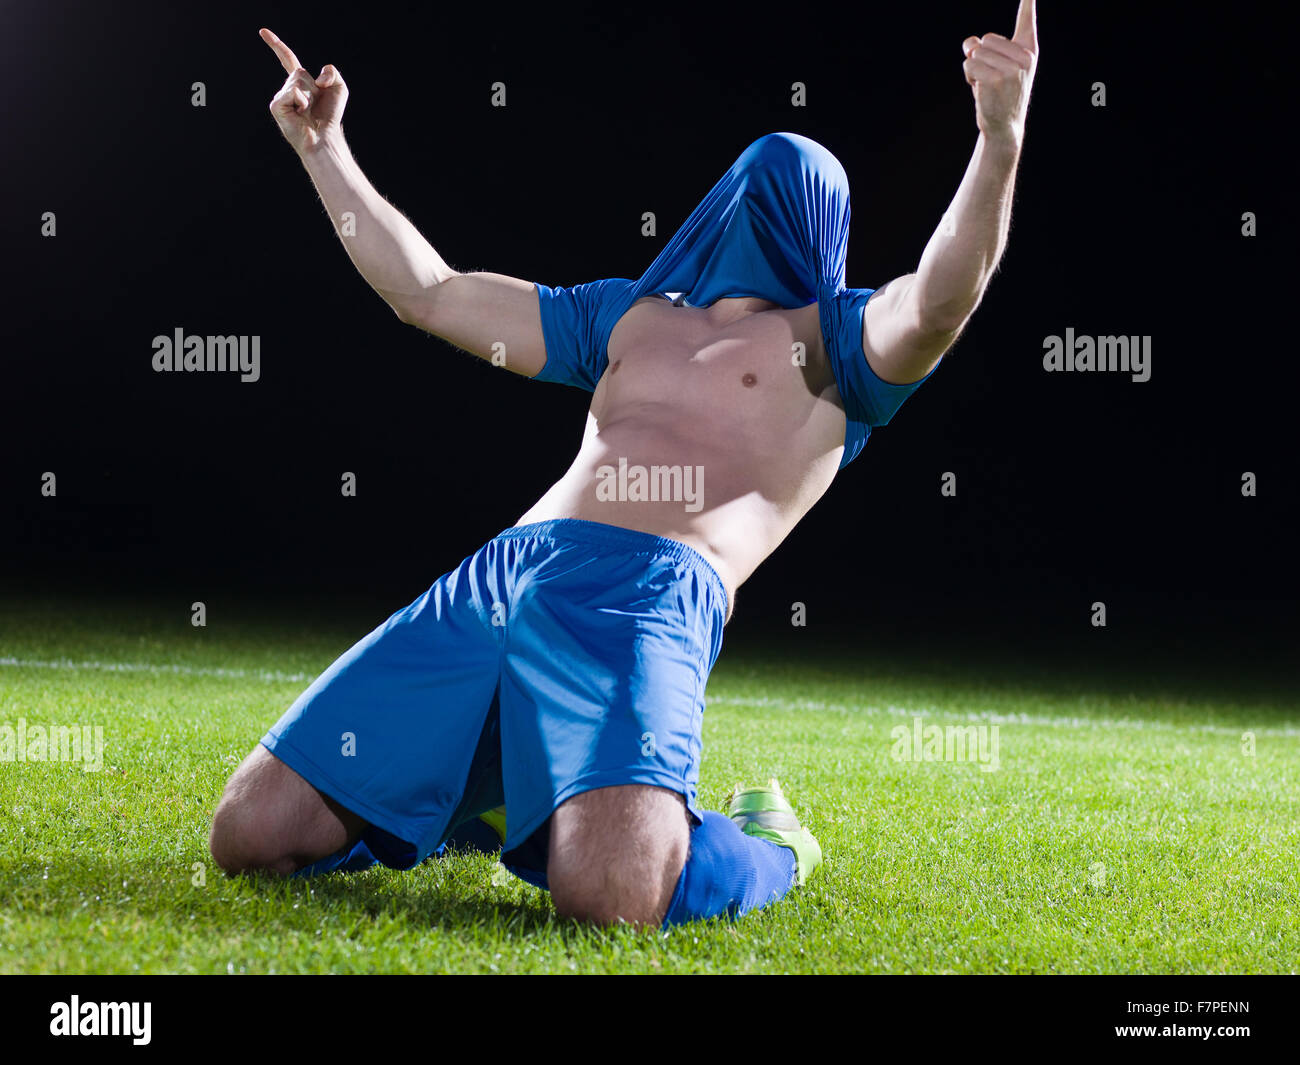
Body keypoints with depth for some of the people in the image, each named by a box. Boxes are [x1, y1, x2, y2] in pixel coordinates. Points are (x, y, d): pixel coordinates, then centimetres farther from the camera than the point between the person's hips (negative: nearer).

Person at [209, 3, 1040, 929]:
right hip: (497, 575, 6)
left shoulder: (836, 340, 15)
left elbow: (938, 307, -9)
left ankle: (765, 849, 3)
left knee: (608, 897, -34)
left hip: (650, 592, -6)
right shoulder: (628, 314, 33)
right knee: (253, 836, 0)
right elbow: (426, 291, 38)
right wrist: (323, 147, 39)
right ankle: (492, 798, 27)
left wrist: (1001, 137, -26)